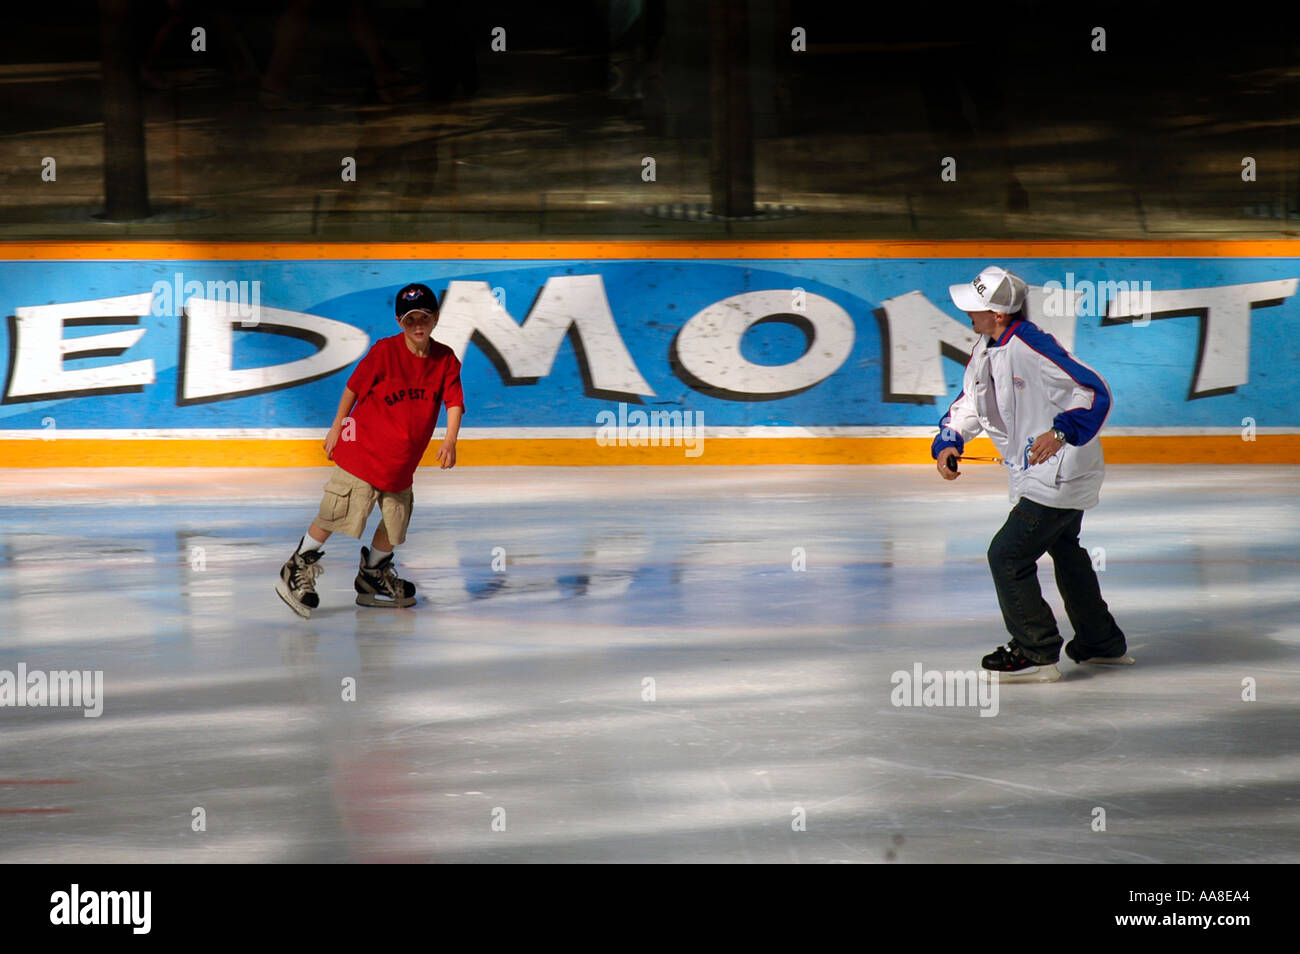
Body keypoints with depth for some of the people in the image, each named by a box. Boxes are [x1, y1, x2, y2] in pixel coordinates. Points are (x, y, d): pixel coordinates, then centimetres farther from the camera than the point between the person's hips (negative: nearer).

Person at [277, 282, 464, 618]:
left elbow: (454, 402, -5)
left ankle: (372, 578, 30)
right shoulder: (385, 351, -11)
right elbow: (354, 386, -1)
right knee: (338, 513, -9)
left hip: (403, 458, 5)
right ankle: (297, 570, 4)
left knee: (396, 519, 9)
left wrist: (449, 440, -21)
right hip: (364, 445, -5)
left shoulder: (446, 360, -1)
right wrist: (337, 427, 3)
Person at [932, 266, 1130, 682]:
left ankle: (1037, 655, 1)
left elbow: (1095, 393, -25)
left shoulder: (1033, 347, -26)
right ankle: (1103, 643, 43)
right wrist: (948, 443, -4)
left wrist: (1060, 432, -35)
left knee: (1007, 555, -10)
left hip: (1057, 476, -11)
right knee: (1063, 550, 27)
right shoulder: (986, 348, 2)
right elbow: (968, 402, 13)